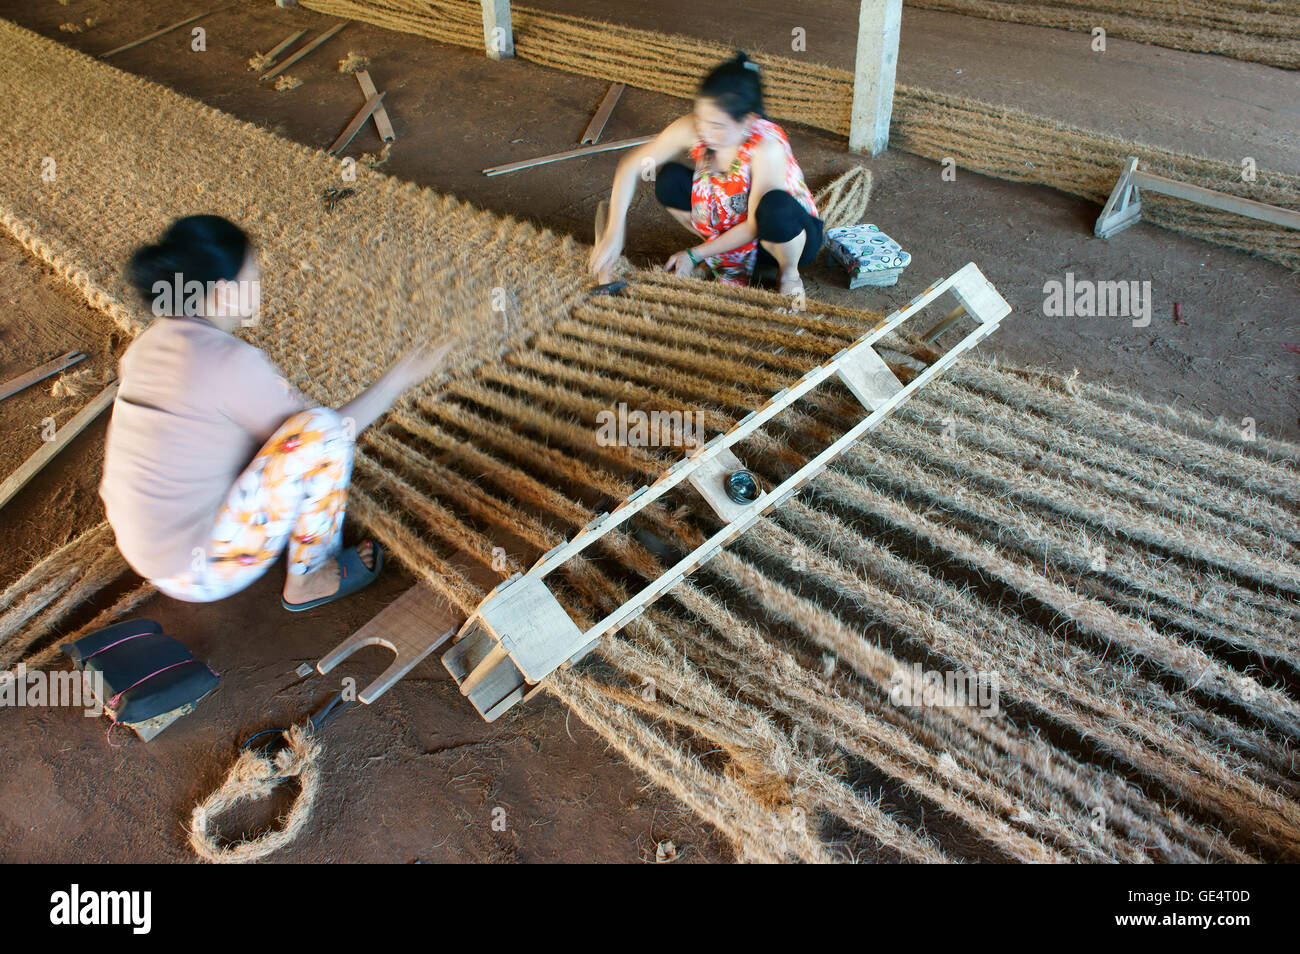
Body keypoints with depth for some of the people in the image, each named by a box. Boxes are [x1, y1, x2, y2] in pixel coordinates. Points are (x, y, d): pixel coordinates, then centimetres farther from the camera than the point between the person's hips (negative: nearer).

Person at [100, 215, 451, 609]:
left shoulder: (150, 342, 1)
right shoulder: (231, 363, -23)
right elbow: (325, 435, -13)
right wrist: (399, 378, -3)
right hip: (200, 574, -9)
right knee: (320, 427, -19)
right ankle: (309, 578, -2)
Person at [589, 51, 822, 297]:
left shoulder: (767, 147, -34)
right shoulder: (691, 129, -22)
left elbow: (755, 226, -27)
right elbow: (630, 166, -16)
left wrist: (695, 254, -21)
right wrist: (613, 233, -26)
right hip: (728, 227, 5)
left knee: (775, 206, -40)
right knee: (669, 179, -16)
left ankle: (789, 273, -6)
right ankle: (730, 258, 4)